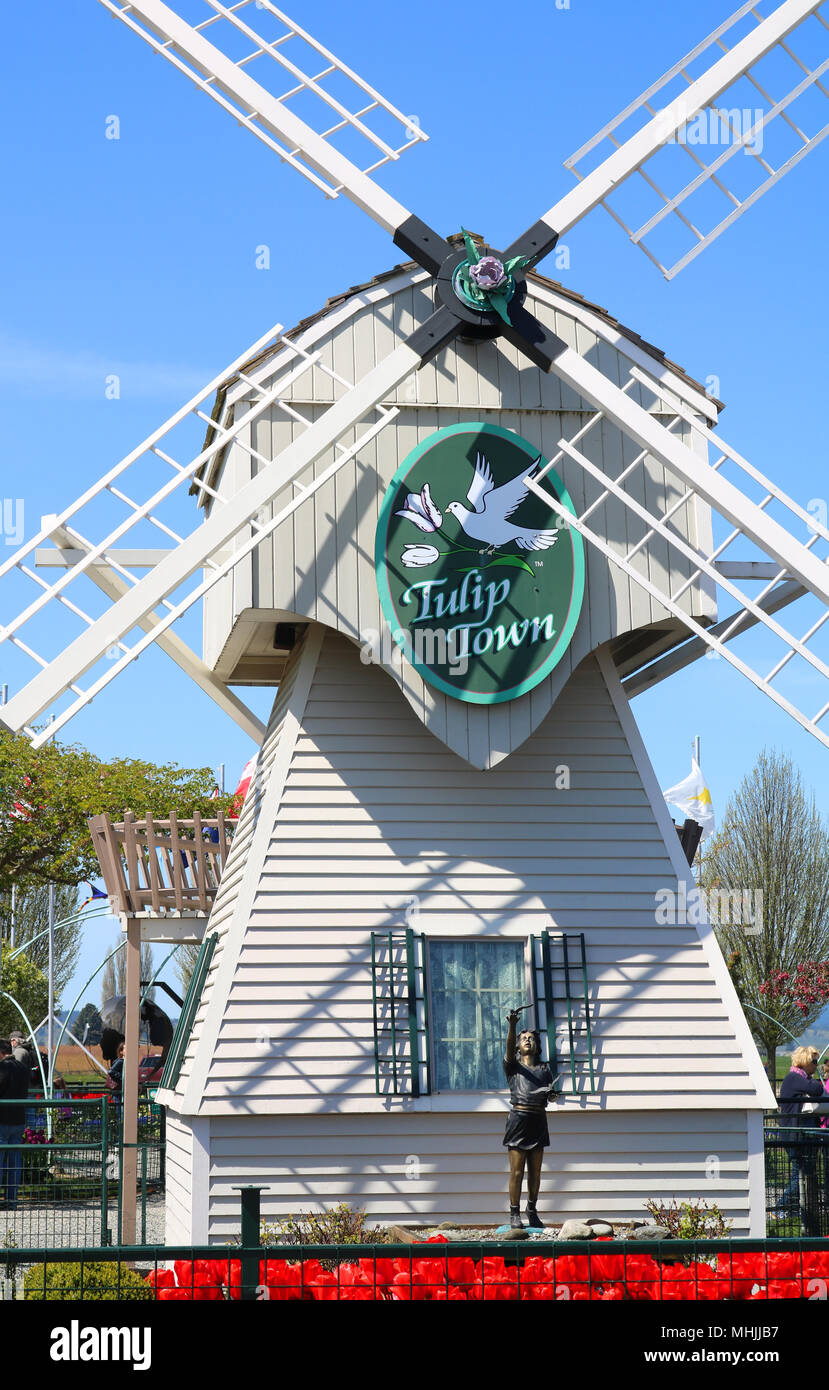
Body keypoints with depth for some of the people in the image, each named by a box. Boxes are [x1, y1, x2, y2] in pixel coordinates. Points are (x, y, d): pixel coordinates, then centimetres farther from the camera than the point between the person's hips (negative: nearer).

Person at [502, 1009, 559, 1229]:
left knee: (535, 1171, 6)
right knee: (517, 1171, -5)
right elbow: (509, 1048, -11)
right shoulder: (514, 1066, 8)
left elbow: (551, 1094, 19)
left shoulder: (544, 1069, 18)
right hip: (519, 1118, -3)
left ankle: (532, 1211, 16)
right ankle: (514, 1214, -2)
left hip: (538, 1122, 3)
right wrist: (512, 1026, -28)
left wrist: (552, 1094, -7)